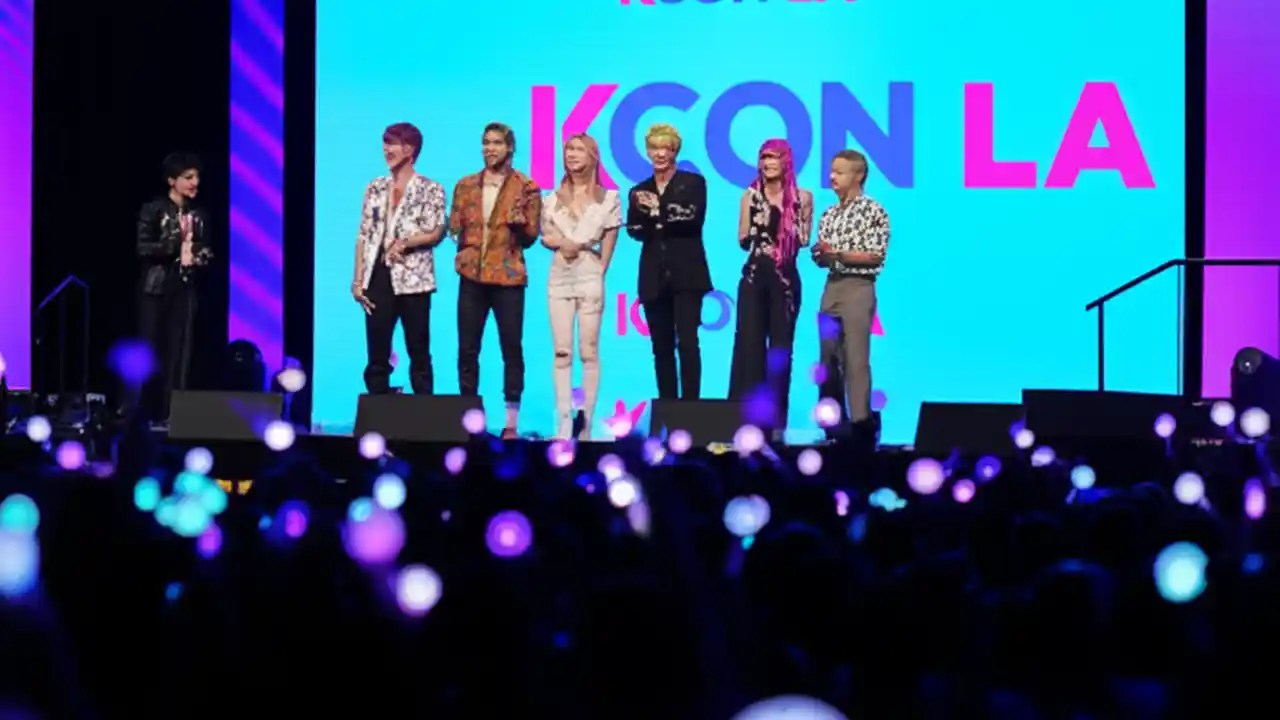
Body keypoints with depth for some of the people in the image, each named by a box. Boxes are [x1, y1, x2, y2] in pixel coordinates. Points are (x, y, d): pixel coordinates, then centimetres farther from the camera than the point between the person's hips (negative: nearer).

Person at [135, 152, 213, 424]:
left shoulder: (199, 216, 9)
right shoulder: (153, 209, -4)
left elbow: (207, 252, 12)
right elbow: (143, 248, -12)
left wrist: (195, 257, -10)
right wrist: (176, 244, -16)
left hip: (185, 289, 4)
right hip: (155, 288, -4)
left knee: (180, 351, 0)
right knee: (151, 350, -3)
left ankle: (174, 413, 1)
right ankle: (146, 412, 1)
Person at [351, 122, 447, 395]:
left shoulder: (430, 189, 1)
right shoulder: (375, 188, 12)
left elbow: (436, 233, -6)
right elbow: (363, 236, 11)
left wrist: (404, 243, -19)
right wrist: (358, 280, 4)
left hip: (413, 279, -4)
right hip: (378, 278, 4)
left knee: (419, 352, 0)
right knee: (377, 354, 3)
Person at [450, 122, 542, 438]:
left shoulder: (526, 188, 2)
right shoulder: (466, 186, 12)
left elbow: (531, 237, 1)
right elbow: (455, 227, 14)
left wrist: (520, 223, -17)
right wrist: (459, 234, -6)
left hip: (508, 277, -3)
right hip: (472, 275, 3)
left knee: (511, 348, -1)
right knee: (467, 349, 3)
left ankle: (511, 419, 2)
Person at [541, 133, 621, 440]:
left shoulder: (608, 199, 1)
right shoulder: (553, 198, 11)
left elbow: (609, 240, 2)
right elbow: (545, 236, 13)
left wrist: (599, 271, -3)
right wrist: (561, 243, -6)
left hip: (590, 278, -3)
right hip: (559, 278, 3)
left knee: (589, 353, -2)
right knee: (562, 353, 0)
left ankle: (586, 424, 1)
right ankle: (564, 424, -1)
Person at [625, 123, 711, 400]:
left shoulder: (693, 182, 5)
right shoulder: (639, 192, 13)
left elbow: (694, 219, -10)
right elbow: (634, 230, -2)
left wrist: (659, 211, -15)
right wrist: (668, 224, -20)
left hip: (686, 274, -3)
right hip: (654, 278, 4)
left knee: (687, 342, -10)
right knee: (661, 347, 4)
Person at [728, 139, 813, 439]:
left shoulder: (802, 197, 2)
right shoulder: (751, 196, 5)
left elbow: (804, 239, 6)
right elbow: (743, 240, 2)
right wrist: (755, 212, -11)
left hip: (785, 278, -1)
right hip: (754, 276, 1)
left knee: (780, 345, 3)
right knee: (749, 342, -3)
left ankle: (776, 416, 7)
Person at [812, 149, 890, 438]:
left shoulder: (873, 211, -5)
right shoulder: (829, 215, 15)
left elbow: (876, 255, -10)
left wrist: (838, 255, -17)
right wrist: (821, 256, -6)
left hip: (858, 288, -7)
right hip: (831, 287, 7)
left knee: (856, 358, -11)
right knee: (828, 356, 6)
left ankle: (861, 421, -11)